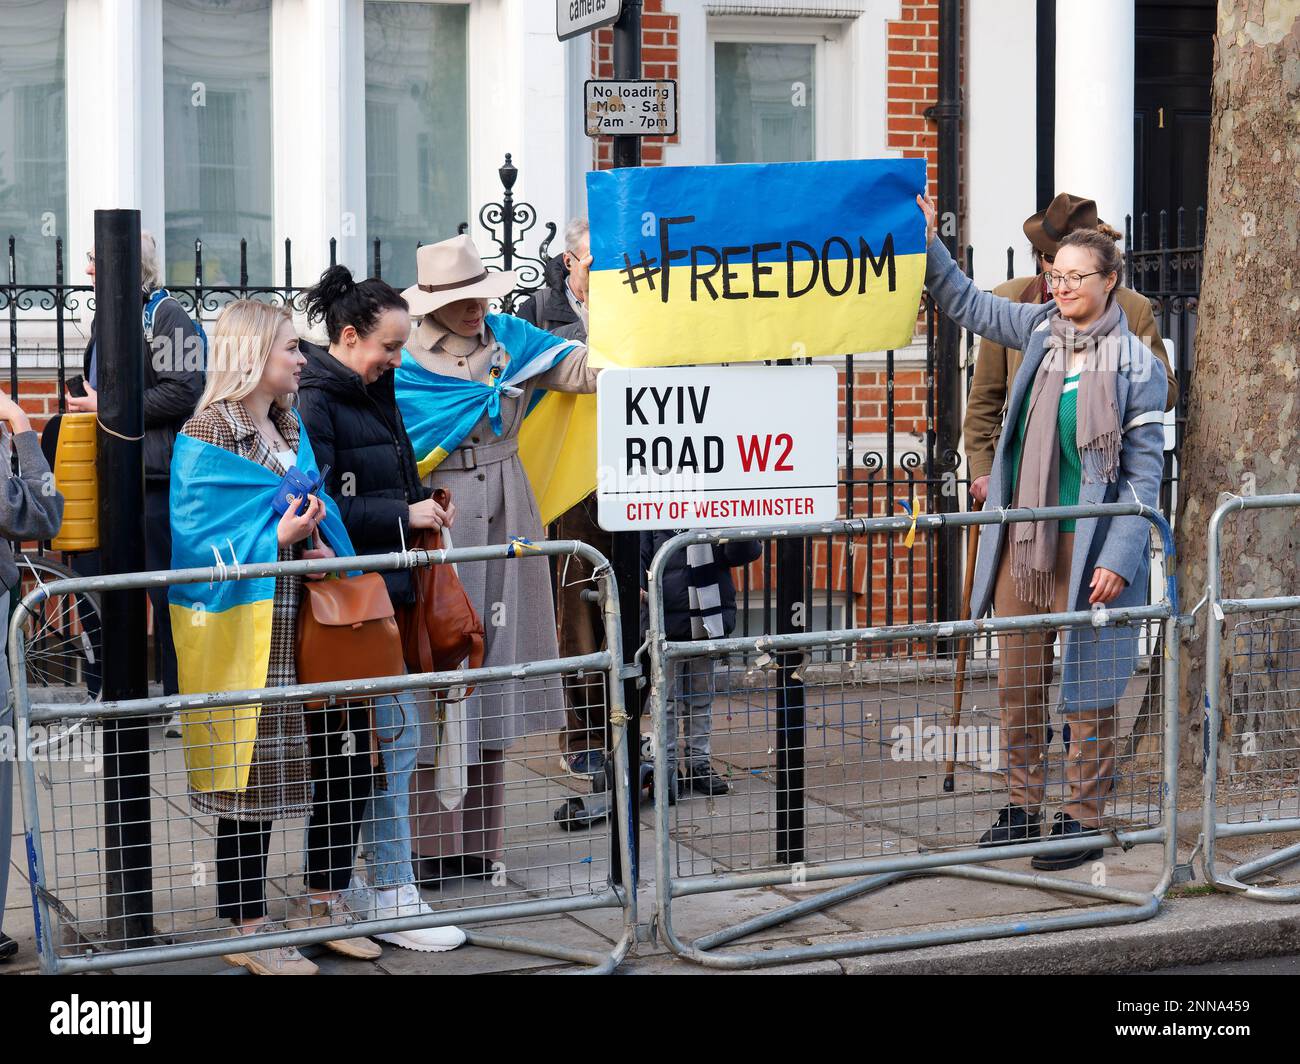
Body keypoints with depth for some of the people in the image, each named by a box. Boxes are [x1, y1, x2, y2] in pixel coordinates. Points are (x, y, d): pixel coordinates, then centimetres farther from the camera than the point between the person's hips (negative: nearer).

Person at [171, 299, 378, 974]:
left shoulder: (293, 430, 18)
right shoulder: (208, 436, -6)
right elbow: (199, 540, -11)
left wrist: (322, 548, 0)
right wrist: (277, 542, -21)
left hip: (306, 622, 7)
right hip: (243, 632, -7)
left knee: (347, 760, 6)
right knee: (253, 772, -2)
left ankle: (321, 904, 22)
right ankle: (247, 927, 9)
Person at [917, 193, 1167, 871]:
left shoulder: (1137, 365, -6)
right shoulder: (1039, 329, 7)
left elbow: (1144, 473, -7)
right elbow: (965, 303, 20)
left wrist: (1120, 559, -15)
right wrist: (927, 243, 5)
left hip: (1089, 542, -5)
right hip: (1021, 536, 5)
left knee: (1087, 688, 2)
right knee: (1017, 681, 12)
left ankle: (1082, 821, 11)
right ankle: (1022, 808, 24)